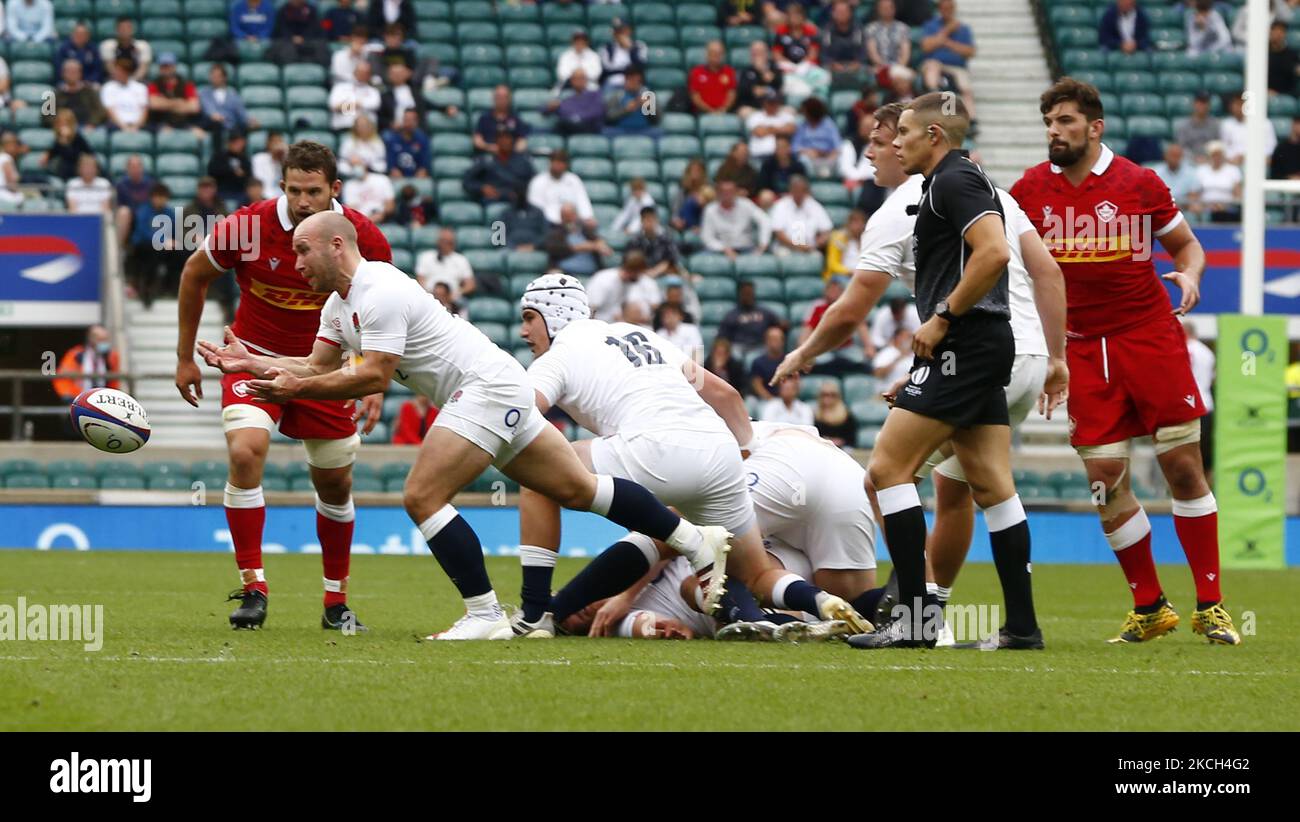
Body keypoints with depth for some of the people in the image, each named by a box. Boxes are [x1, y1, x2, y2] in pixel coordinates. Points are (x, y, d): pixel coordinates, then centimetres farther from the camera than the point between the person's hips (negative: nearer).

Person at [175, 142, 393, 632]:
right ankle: (252, 589, -16)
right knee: (245, 452, -24)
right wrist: (186, 357, 3)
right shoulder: (247, 227, -20)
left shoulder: (364, 238, -16)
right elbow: (195, 275, -1)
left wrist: (376, 384, -8)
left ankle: (337, 603, 25)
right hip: (255, 357, -2)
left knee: (336, 483, 7)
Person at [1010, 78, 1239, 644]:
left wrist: (1189, 274, -11)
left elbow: (1186, 243, 9)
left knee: (1182, 466, -4)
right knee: (1105, 480, -4)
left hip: (1150, 336, -2)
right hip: (1083, 349, 2)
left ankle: (1210, 606, 4)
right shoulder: (1031, 189, 4)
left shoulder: (1138, 183, -1)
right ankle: (1149, 608, 9)